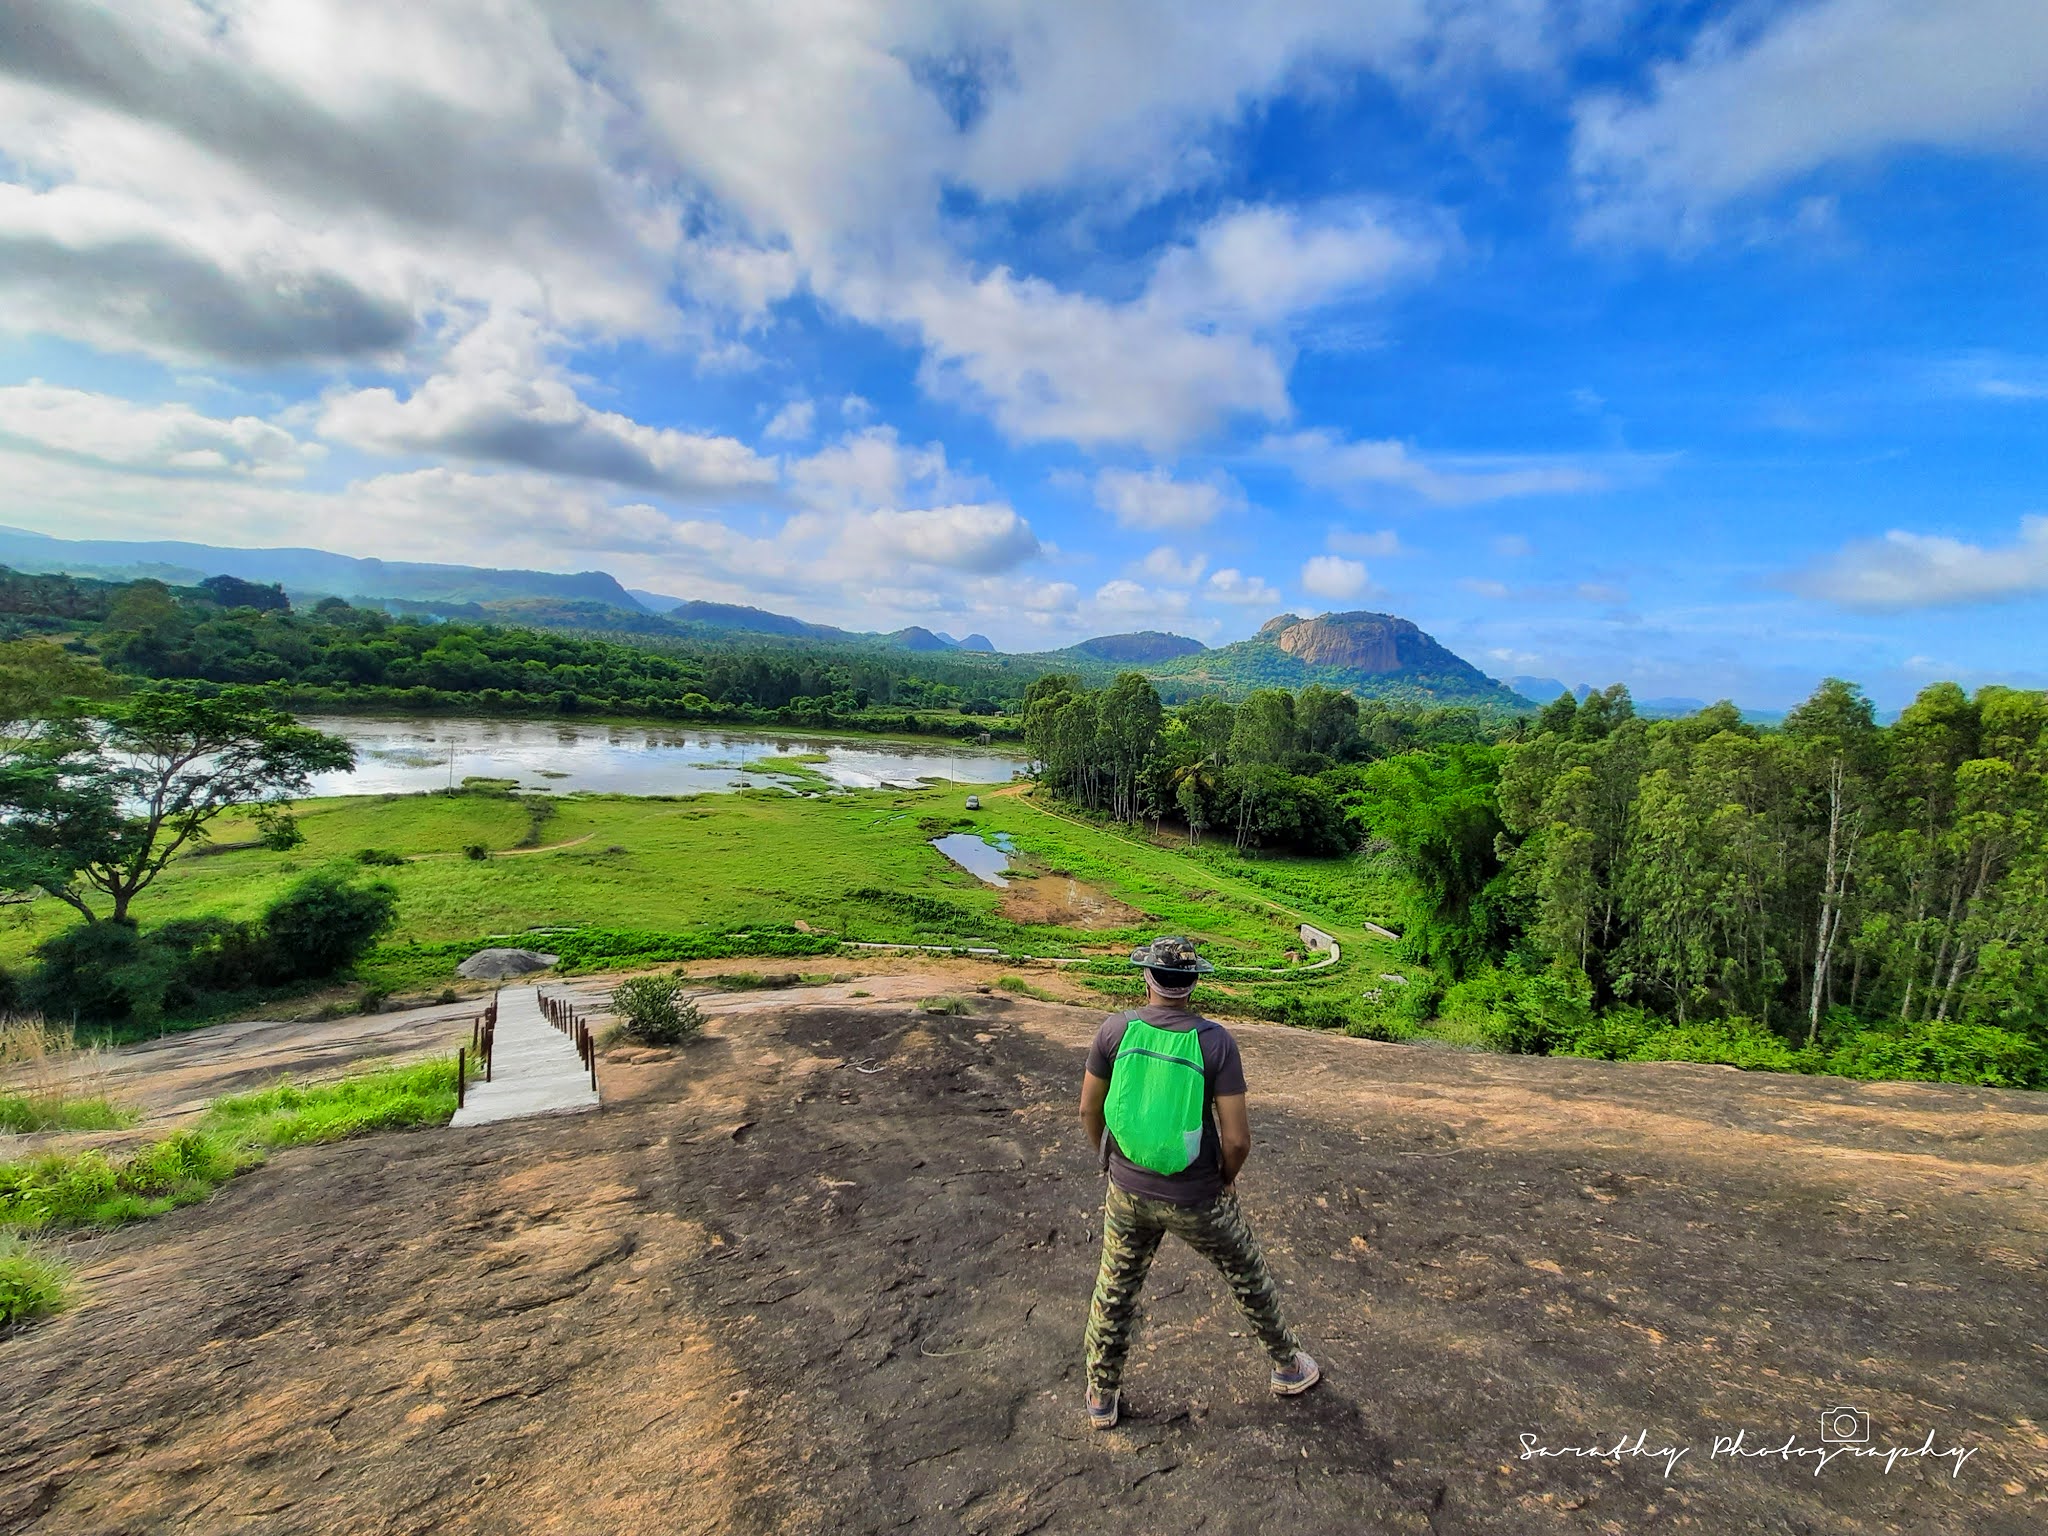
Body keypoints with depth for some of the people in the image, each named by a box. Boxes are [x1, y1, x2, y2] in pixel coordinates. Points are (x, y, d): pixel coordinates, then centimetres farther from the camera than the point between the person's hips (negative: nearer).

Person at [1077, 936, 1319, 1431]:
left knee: (1115, 1291, 24)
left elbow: (1089, 1110, -3)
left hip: (1128, 1191, 2)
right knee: (1249, 1278, 26)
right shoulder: (1215, 1041, -19)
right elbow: (1237, 1137, -18)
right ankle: (1289, 1367, 48)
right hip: (1197, 1201, -1)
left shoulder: (1114, 1030, -14)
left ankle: (1102, 1398, 39)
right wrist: (1227, 1178, 3)